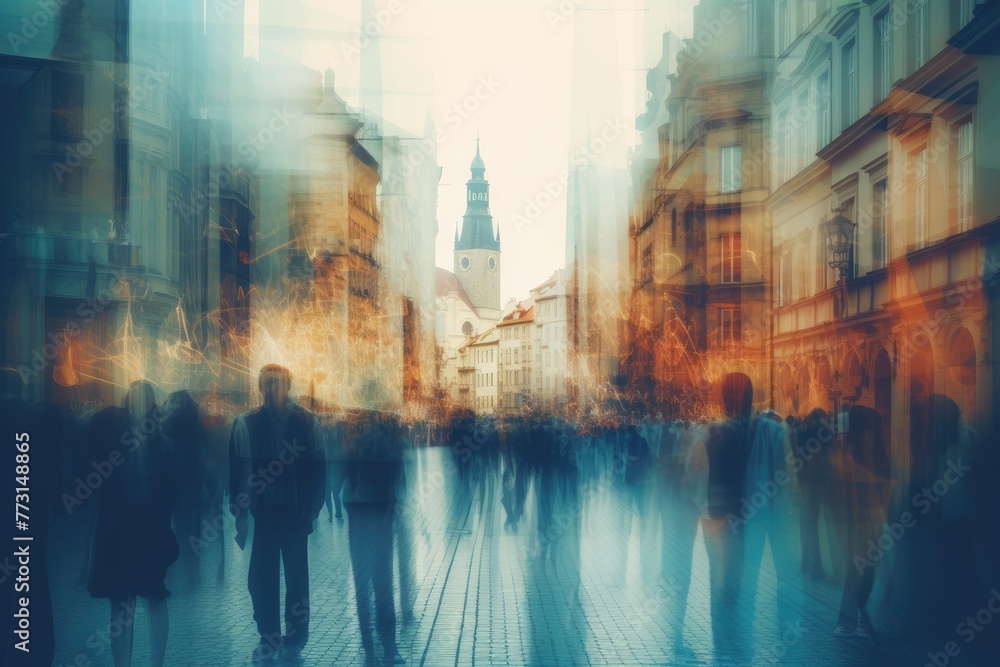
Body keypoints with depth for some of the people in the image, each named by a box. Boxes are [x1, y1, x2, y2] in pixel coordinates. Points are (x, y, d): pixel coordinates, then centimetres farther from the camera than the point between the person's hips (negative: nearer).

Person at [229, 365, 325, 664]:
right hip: (263, 512, 1)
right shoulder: (246, 423, 2)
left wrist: (312, 509, -6)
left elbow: (317, 466, -2)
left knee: (296, 577, 8)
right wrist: (239, 513, -4)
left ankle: (295, 637, 21)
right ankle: (268, 638, 16)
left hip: (295, 512, -1)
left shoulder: (305, 420, -1)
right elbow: (237, 469, 0)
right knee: (260, 579, 2)